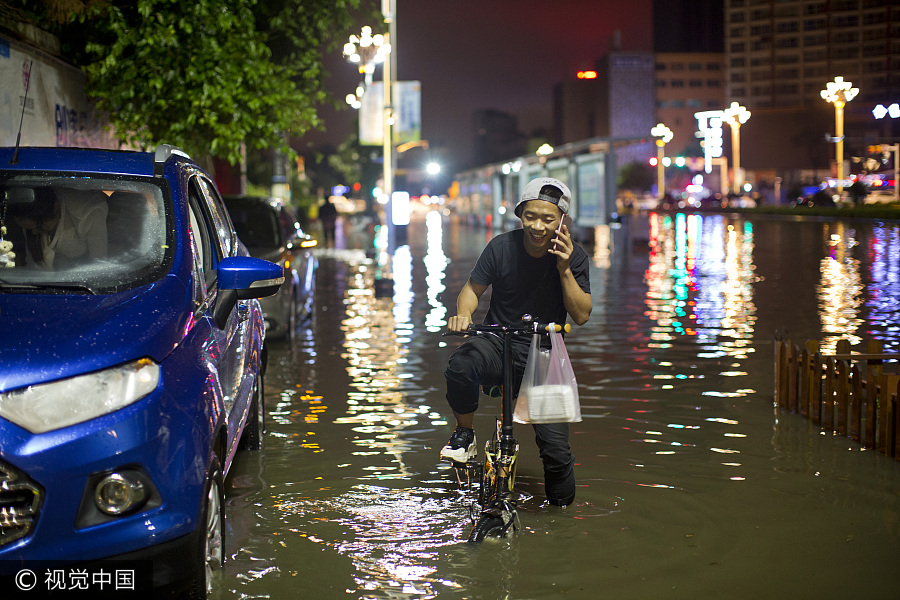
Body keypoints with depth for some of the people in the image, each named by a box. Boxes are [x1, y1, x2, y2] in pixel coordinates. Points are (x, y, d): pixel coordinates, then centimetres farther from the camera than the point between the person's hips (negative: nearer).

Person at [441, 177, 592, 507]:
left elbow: (581, 315, -10)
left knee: (556, 447, -11)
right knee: (461, 366, -37)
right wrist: (463, 313, -18)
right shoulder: (502, 247, -7)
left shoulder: (573, 256, -6)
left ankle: (560, 502, 22)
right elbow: (474, 288, 4)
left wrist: (564, 269, -21)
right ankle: (464, 434, -8)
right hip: (497, 342, 0)